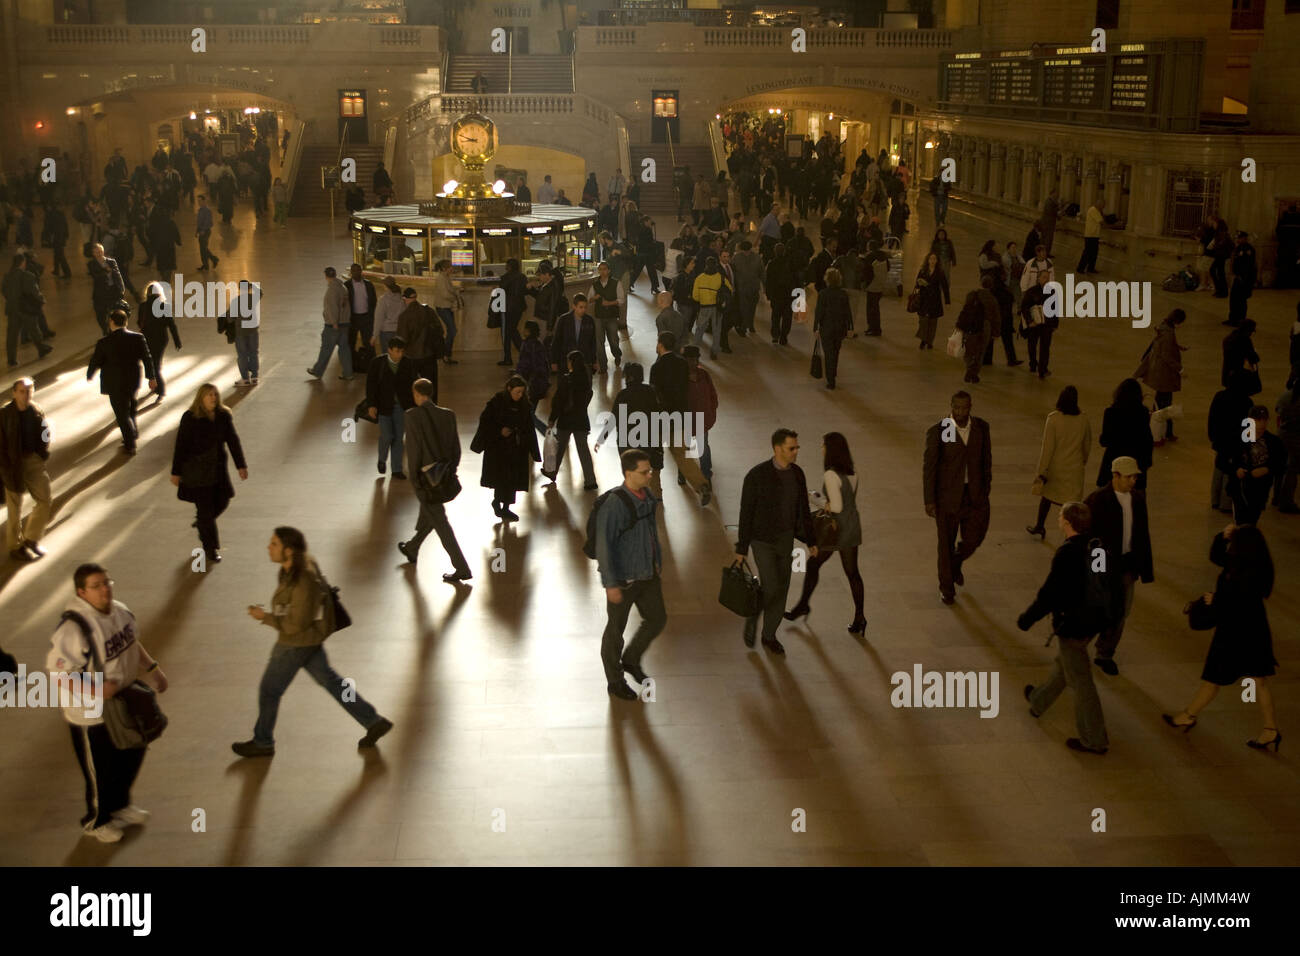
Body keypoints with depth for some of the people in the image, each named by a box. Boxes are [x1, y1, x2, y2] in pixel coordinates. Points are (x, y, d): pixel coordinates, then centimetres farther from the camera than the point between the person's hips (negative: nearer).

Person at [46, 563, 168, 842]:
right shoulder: (74, 629, -31)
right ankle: (96, 821, 41)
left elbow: (133, 642, 12)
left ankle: (120, 805, 53)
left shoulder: (119, 611, -6)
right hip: (91, 715, -8)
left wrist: (152, 669, 8)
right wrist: (92, 692, -36)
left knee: (132, 755, 26)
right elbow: (57, 673, -28)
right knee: (100, 771, 13)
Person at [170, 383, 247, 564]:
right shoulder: (190, 418, -12)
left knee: (222, 501, 10)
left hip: (218, 468, 5)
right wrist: (176, 472, -6)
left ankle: (202, 523, 42)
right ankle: (211, 549, 11)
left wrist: (241, 465, -3)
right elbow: (181, 446, -8)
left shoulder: (224, 416, 0)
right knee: (205, 507, -1)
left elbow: (233, 440, 3)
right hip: (196, 471, -5)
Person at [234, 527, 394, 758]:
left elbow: (296, 625, -28)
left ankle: (262, 743, 32)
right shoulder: (302, 562, -7)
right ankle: (374, 723, 26)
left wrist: (265, 617, -18)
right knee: (329, 681, 20)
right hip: (307, 639, 9)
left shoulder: (304, 583, -33)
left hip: (296, 643, -9)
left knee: (269, 691, 10)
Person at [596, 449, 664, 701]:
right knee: (616, 628, 10)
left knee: (657, 619, 15)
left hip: (647, 574, 7)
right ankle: (615, 682, 28)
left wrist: (658, 567, 18)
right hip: (623, 579, -7)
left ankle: (631, 660, 38)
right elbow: (604, 545, -23)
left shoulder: (648, 497, 0)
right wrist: (611, 584, -22)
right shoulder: (613, 504, -25)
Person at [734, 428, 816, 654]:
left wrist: (811, 541, 10)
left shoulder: (797, 473, -3)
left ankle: (769, 635, 28)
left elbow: (803, 509, 8)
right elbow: (746, 513, -15)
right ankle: (753, 613, 20)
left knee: (781, 589, 9)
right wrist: (741, 549, -10)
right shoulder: (756, 475, -21)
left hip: (785, 540, 5)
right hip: (762, 541, -5)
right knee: (772, 589, -12)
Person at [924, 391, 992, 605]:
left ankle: (956, 563, 40)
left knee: (973, 539, 6)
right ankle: (946, 586, 27)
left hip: (975, 494, 3)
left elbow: (986, 459, 9)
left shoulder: (981, 427, -1)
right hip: (948, 495, -3)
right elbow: (929, 467, -9)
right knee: (946, 542, 8)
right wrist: (929, 500, -11)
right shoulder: (937, 432, -12)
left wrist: (985, 489, 10)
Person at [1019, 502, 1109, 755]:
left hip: (1070, 625, -9)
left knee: (1080, 682, 4)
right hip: (1090, 621, 9)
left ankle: (1095, 740, 14)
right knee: (1062, 666, 28)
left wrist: (1027, 619, -10)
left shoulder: (1066, 554, -28)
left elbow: (1049, 594, -24)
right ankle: (1038, 701, 52)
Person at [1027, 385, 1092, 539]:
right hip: (1075, 469, 1)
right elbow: (1087, 446, 6)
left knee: (1047, 495, 23)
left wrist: (1041, 473, -13)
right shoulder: (1084, 420, -7)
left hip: (1055, 468, -1)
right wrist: (1082, 463, 24)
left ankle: (1039, 526, 42)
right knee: (1072, 503, 4)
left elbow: (1047, 447, -16)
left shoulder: (1053, 418, -17)